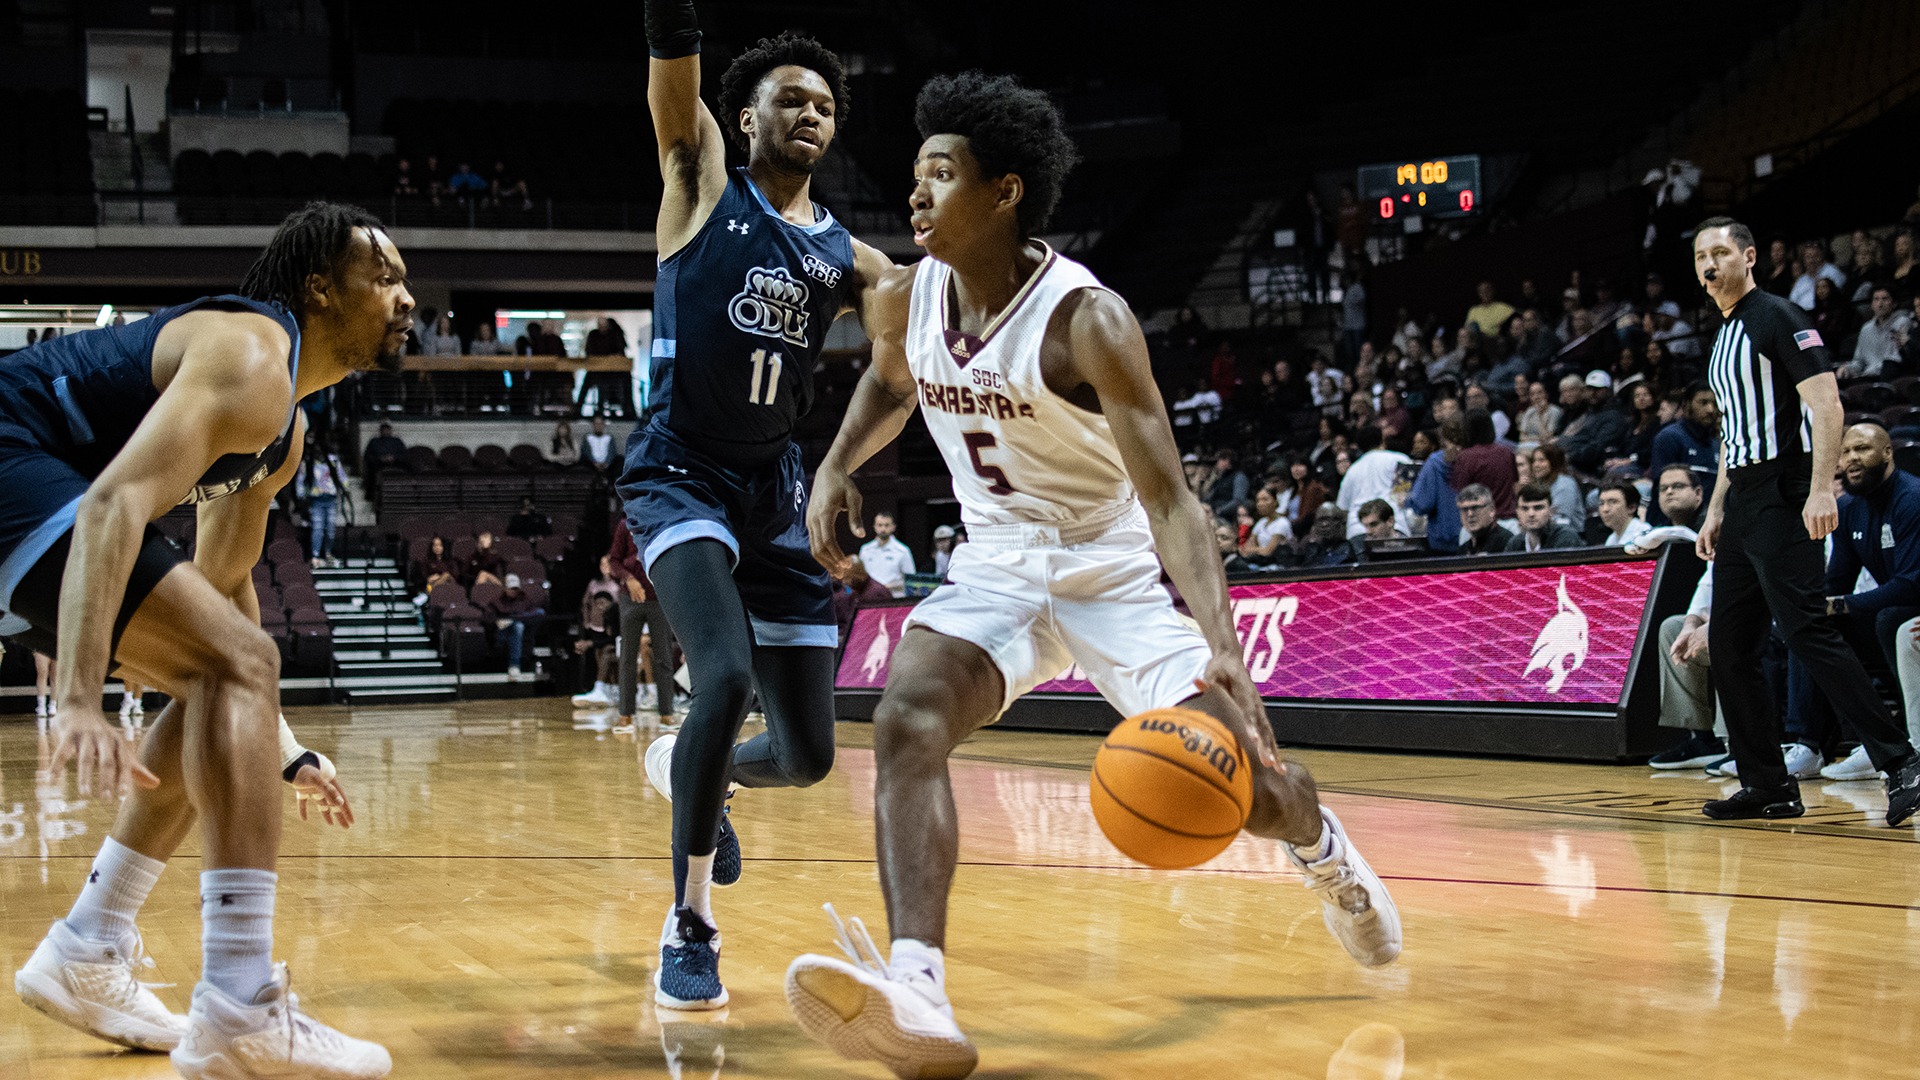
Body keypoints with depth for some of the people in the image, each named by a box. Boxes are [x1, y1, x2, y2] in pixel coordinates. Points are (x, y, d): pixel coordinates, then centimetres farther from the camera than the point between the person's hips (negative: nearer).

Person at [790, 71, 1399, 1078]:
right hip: (996, 569, 4)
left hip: (1115, 571, -4)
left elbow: (1169, 499, -30)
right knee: (905, 722, -26)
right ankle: (914, 996, -41)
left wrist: (1223, 647, -43)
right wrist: (836, 466, 2)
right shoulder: (906, 297, -5)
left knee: (1244, 779, -4)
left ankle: (1320, 846, 37)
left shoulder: (1087, 320, -24)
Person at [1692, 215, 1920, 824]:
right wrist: (1716, 509, 20)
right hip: (1742, 502, 9)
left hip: (1782, 496, -9)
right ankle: (1768, 787, 11)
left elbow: (1825, 401, -17)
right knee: (1729, 646, 6)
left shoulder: (1776, 318, -8)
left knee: (1807, 632, -16)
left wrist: (1821, 489, -25)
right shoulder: (1724, 339, 20)